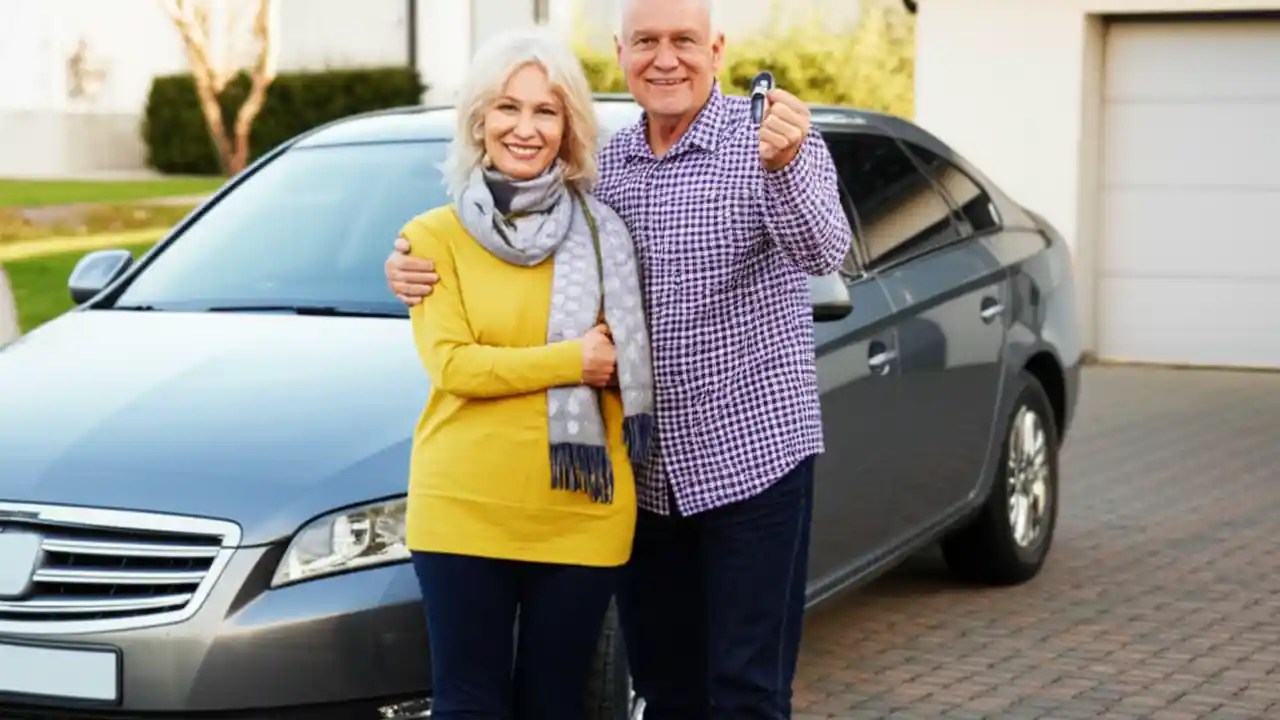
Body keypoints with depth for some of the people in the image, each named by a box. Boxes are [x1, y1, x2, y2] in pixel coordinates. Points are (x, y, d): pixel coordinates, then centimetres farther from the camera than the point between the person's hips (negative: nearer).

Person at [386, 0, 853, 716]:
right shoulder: (604, 164, 8)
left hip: (752, 452, -5)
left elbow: (823, 252, -24)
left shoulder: (771, 139, -8)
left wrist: (782, 165, -45)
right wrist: (423, 272, -5)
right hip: (645, 471, 5)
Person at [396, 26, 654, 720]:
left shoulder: (602, 231, 8)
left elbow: (631, 360, 12)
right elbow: (450, 363, -8)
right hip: (465, 508, -2)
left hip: (581, 512, 2)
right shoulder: (435, 235, 2)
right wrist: (573, 361, -13)